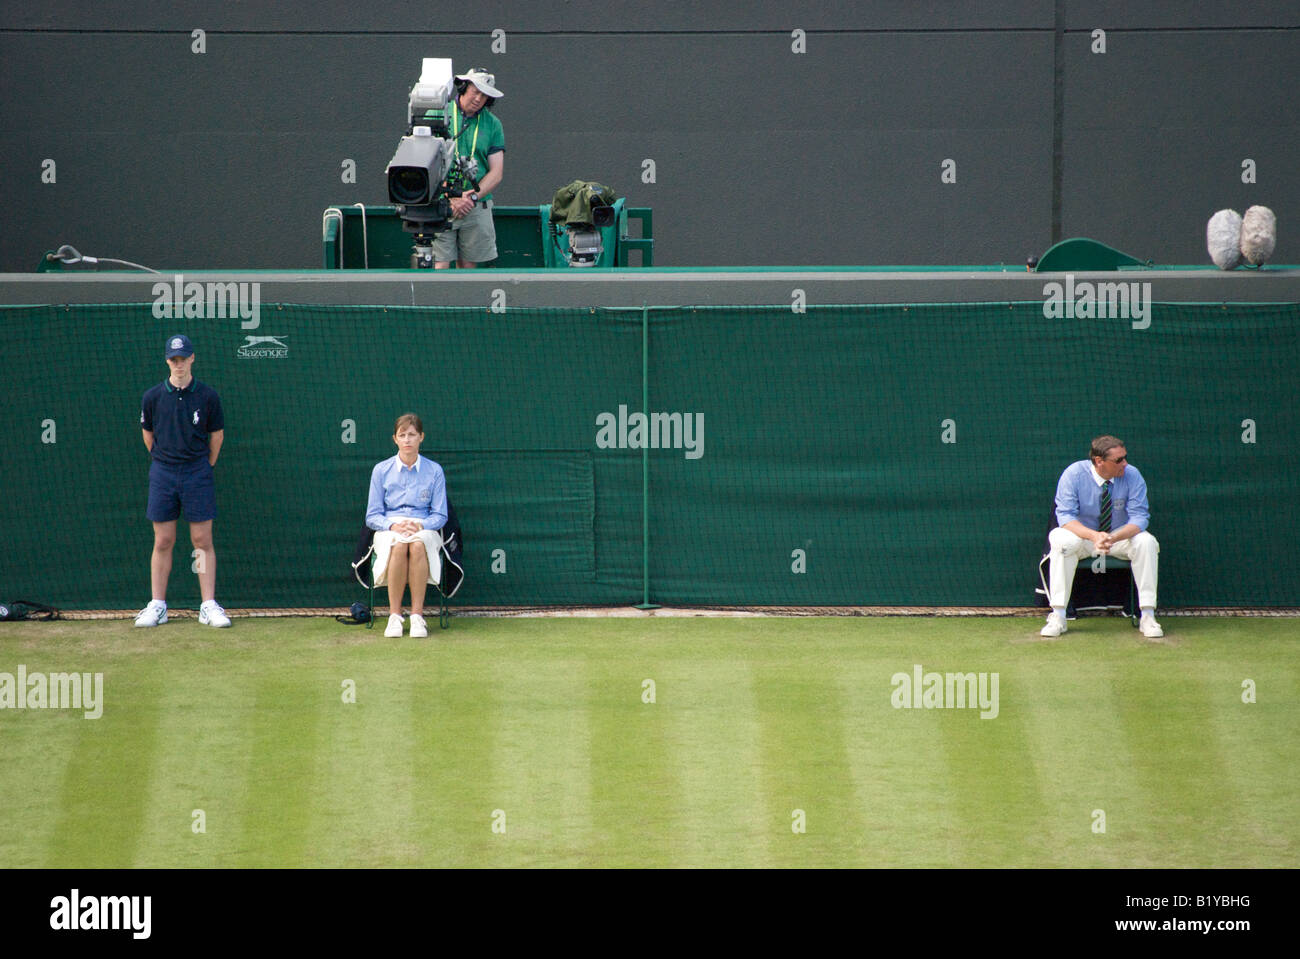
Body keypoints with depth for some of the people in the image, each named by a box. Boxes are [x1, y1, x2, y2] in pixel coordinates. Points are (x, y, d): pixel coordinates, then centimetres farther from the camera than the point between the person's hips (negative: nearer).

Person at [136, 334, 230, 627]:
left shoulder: (208, 396, -1)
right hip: (162, 474, 1)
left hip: (197, 473, -1)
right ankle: (157, 606, 7)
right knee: (163, 541, 2)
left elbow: (217, 436, 10)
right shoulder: (152, 397, 2)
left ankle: (209, 606, -1)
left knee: (203, 540, -2)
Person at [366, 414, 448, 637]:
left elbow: (440, 515, 7)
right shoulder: (381, 470, 9)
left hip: (424, 529, 0)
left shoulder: (434, 471, 9)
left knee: (418, 544, -38)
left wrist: (420, 525, -14)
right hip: (388, 531, 0)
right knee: (398, 545, -38)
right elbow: (372, 516, 7)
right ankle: (394, 615, -34)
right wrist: (393, 526, -14)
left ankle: (417, 614, -37)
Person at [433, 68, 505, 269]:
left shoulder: (492, 124, 8)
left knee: (468, 266, 3)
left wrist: (472, 197, -10)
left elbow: (496, 174, 6)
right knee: (439, 267, -11)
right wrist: (451, 198, -11)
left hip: (477, 207, 2)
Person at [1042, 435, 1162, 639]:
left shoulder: (1132, 476, -14)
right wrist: (1093, 536, -41)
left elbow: (1139, 517, -18)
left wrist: (1114, 538, -39)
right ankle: (1058, 617, -30)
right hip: (1083, 534, -1)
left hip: (1121, 536, 1)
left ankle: (1148, 616, -25)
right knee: (1061, 541, -34)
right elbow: (1066, 516, -21)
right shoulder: (1074, 474, -16)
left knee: (1146, 542, -29)